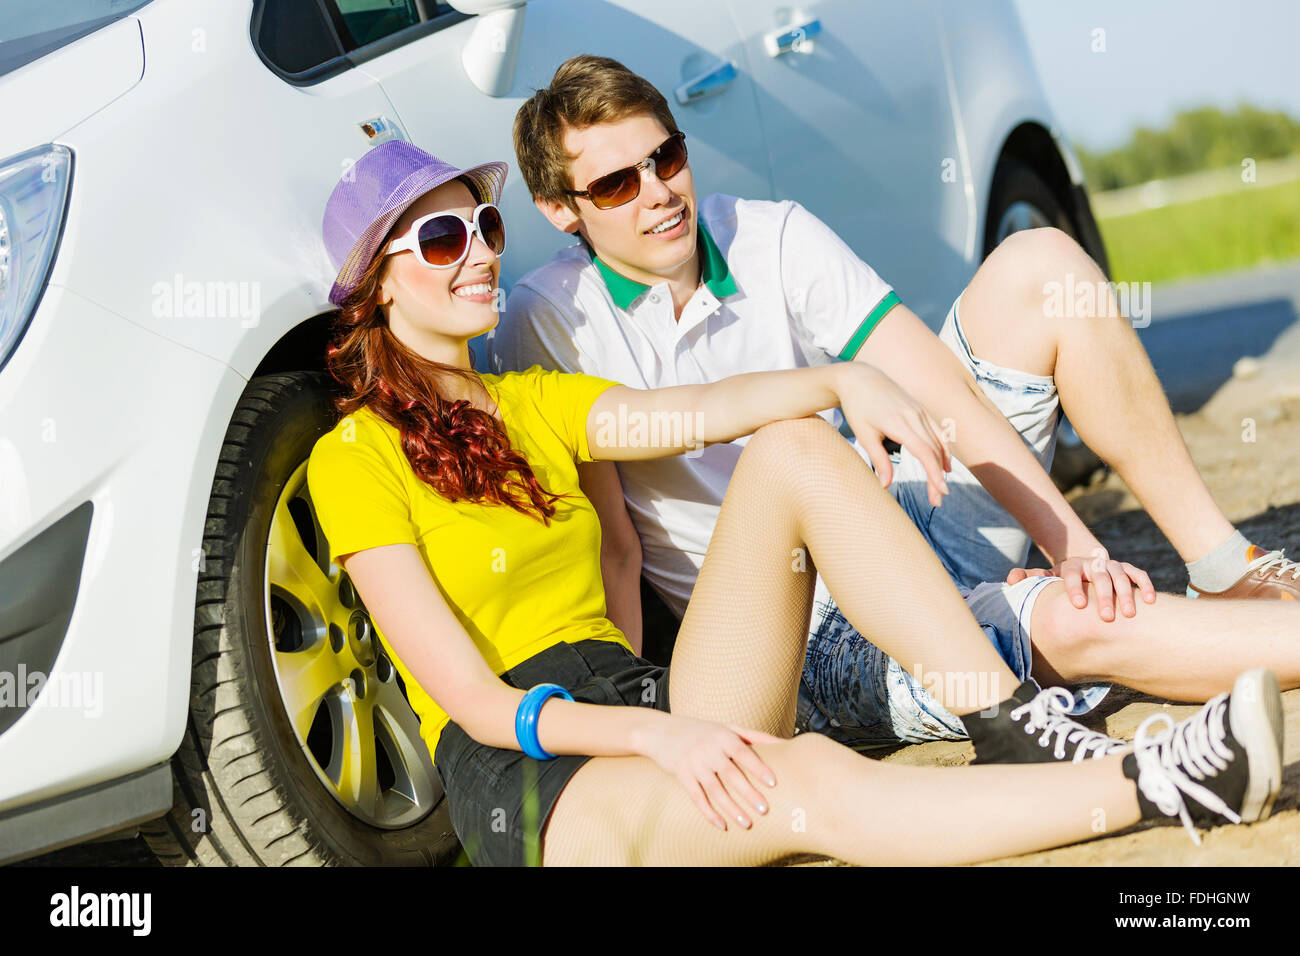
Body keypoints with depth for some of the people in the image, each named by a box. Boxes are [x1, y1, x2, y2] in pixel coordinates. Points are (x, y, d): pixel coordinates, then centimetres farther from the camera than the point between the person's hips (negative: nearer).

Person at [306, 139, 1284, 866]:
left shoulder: (534, 403, 17)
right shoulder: (356, 456, -5)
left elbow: (701, 411, -2)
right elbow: (473, 702, -13)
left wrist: (844, 379, -22)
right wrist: (653, 734, -27)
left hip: (643, 700, 7)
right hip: (524, 782, -6)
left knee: (794, 447, -14)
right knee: (808, 780, -37)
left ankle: (1011, 725, -22)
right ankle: (1150, 786, -39)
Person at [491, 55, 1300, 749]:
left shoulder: (775, 239, -1)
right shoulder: (547, 326, -10)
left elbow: (944, 394, -8)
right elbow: (611, 547, -12)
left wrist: (1074, 543, -18)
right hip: (811, 644, -5)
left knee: (1039, 264, -9)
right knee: (1074, 625, -33)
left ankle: (1231, 572, -4)